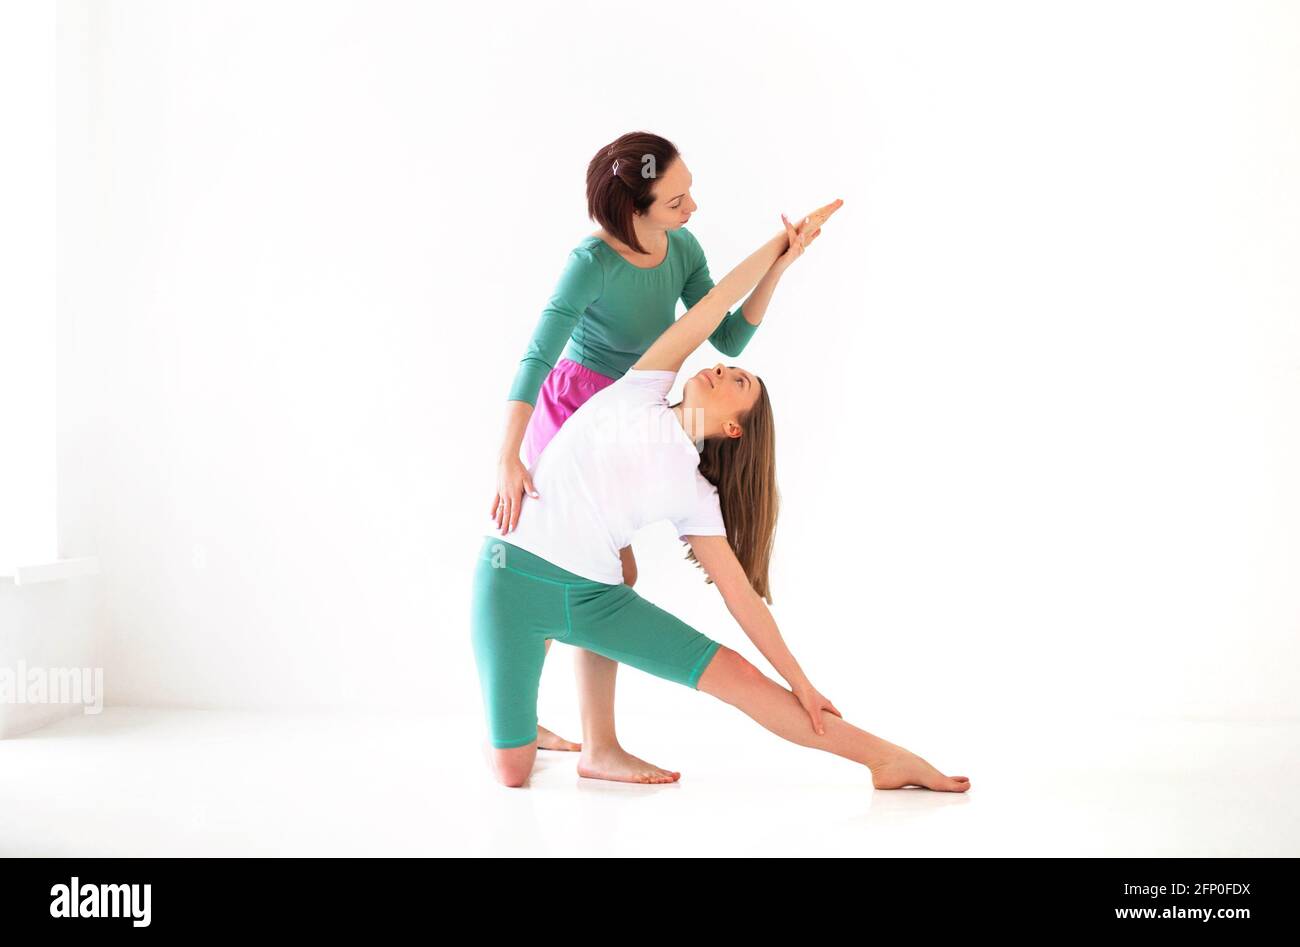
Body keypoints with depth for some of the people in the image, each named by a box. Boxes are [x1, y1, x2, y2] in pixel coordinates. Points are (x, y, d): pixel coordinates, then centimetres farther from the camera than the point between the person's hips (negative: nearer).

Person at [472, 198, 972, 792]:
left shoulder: (695, 495, 5)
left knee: (738, 677, -8)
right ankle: (527, 729, 30)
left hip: (596, 596, 2)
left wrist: (800, 684, 6)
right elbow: (706, 315, 0)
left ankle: (886, 758, -1)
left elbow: (740, 592, 7)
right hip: (516, 573, -2)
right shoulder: (640, 396, 3)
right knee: (512, 775, -6)